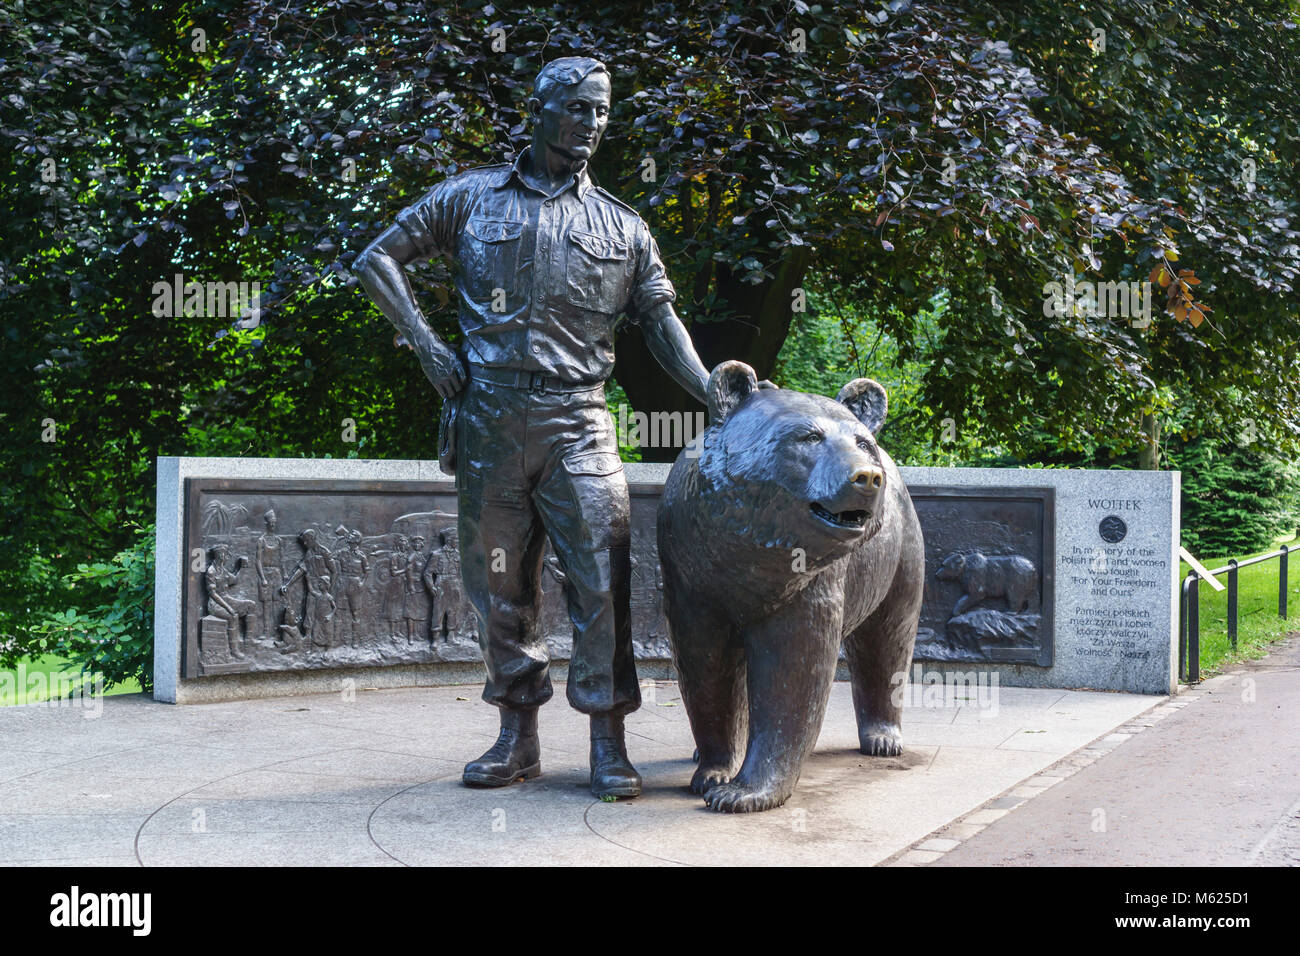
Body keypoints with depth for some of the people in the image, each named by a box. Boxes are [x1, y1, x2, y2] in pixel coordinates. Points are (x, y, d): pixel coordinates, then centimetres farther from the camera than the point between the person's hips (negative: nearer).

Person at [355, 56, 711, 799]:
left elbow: (662, 322, 11)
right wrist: (426, 343, 0)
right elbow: (379, 258, 11)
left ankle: (609, 745, -1)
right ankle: (519, 737, 19)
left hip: (578, 423, 0)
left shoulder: (623, 228, 13)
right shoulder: (472, 198, 9)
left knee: (602, 578, -8)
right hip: (490, 421, 0)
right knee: (501, 583, 6)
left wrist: (714, 392, -4)